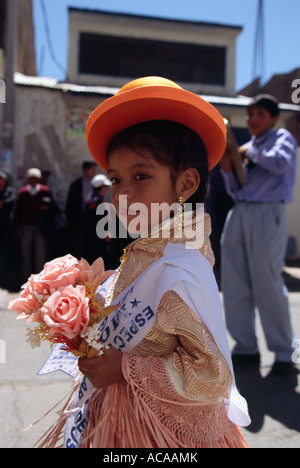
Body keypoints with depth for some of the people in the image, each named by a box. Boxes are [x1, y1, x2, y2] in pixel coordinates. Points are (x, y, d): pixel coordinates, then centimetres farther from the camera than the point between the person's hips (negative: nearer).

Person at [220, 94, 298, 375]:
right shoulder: (246, 146, 22)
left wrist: (250, 152, -7)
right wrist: (228, 170, 2)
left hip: (266, 214, -6)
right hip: (239, 213, 7)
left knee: (267, 285, -6)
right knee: (234, 285, 4)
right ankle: (246, 349, 16)